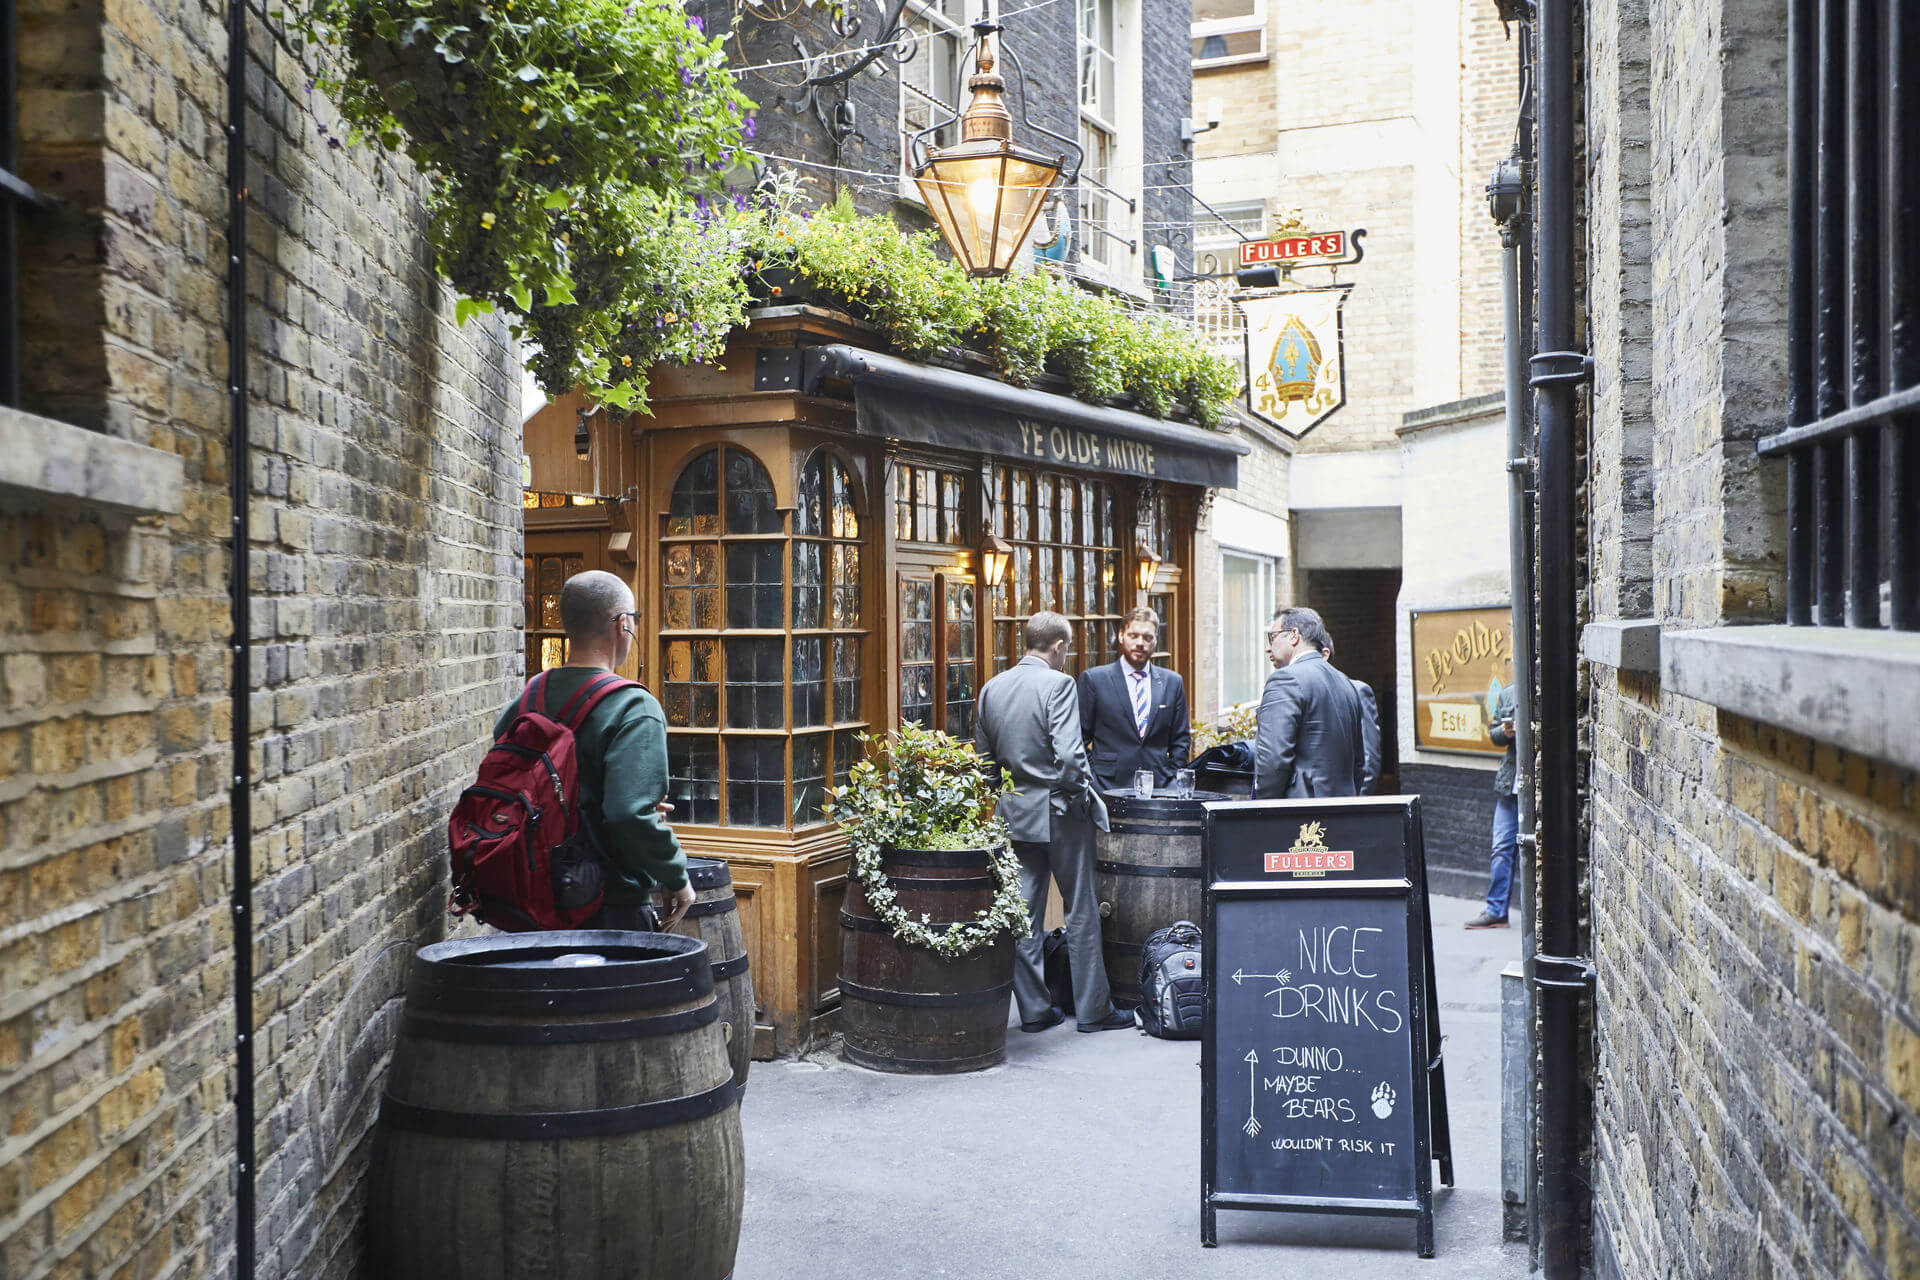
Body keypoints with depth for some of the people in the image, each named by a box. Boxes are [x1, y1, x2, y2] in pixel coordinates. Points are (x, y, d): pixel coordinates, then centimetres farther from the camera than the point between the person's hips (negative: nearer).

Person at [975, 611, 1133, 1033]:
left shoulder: (992, 688, 6)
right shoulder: (1058, 684, -15)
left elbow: (984, 756, 10)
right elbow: (1069, 754, -22)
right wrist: (1085, 794, -7)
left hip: (1014, 812, 6)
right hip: (1059, 812, -6)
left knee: (1023, 914, 9)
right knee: (1081, 911, 6)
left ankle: (1033, 1009, 15)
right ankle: (1093, 1008, 13)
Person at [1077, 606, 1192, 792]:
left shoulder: (1172, 682, 12)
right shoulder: (1093, 679, 3)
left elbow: (1181, 739, 16)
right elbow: (1079, 736, 3)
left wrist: (1175, 781, 5)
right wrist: (1089, 783, -4)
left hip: (1159, 786, 3)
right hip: (1109, 785, -2)